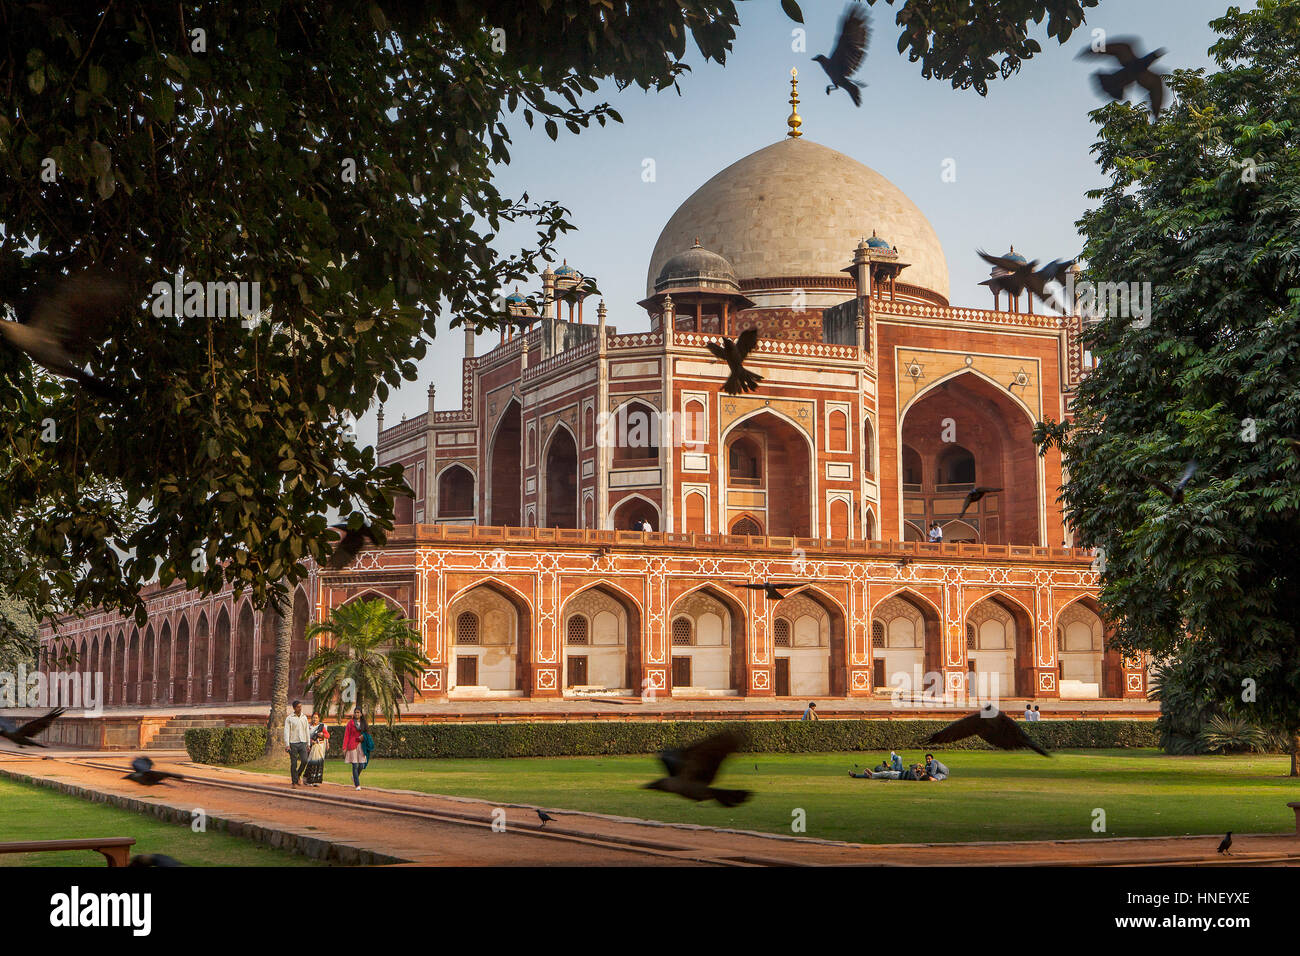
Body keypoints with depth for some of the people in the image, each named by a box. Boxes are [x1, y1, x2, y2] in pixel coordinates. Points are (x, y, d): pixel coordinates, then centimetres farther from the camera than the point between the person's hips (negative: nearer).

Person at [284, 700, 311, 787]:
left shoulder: (304, 717, 11)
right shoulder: (289, 718, -2)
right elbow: (286, 732, -6)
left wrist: (308, 744, 13)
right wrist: (287, 745, -15)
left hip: (303, 743, 3)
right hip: (293, 743, -3)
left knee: (304, 761, -11)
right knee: (294, 763, -1)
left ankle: (298, 775, 13)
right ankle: (294, 781, 7)